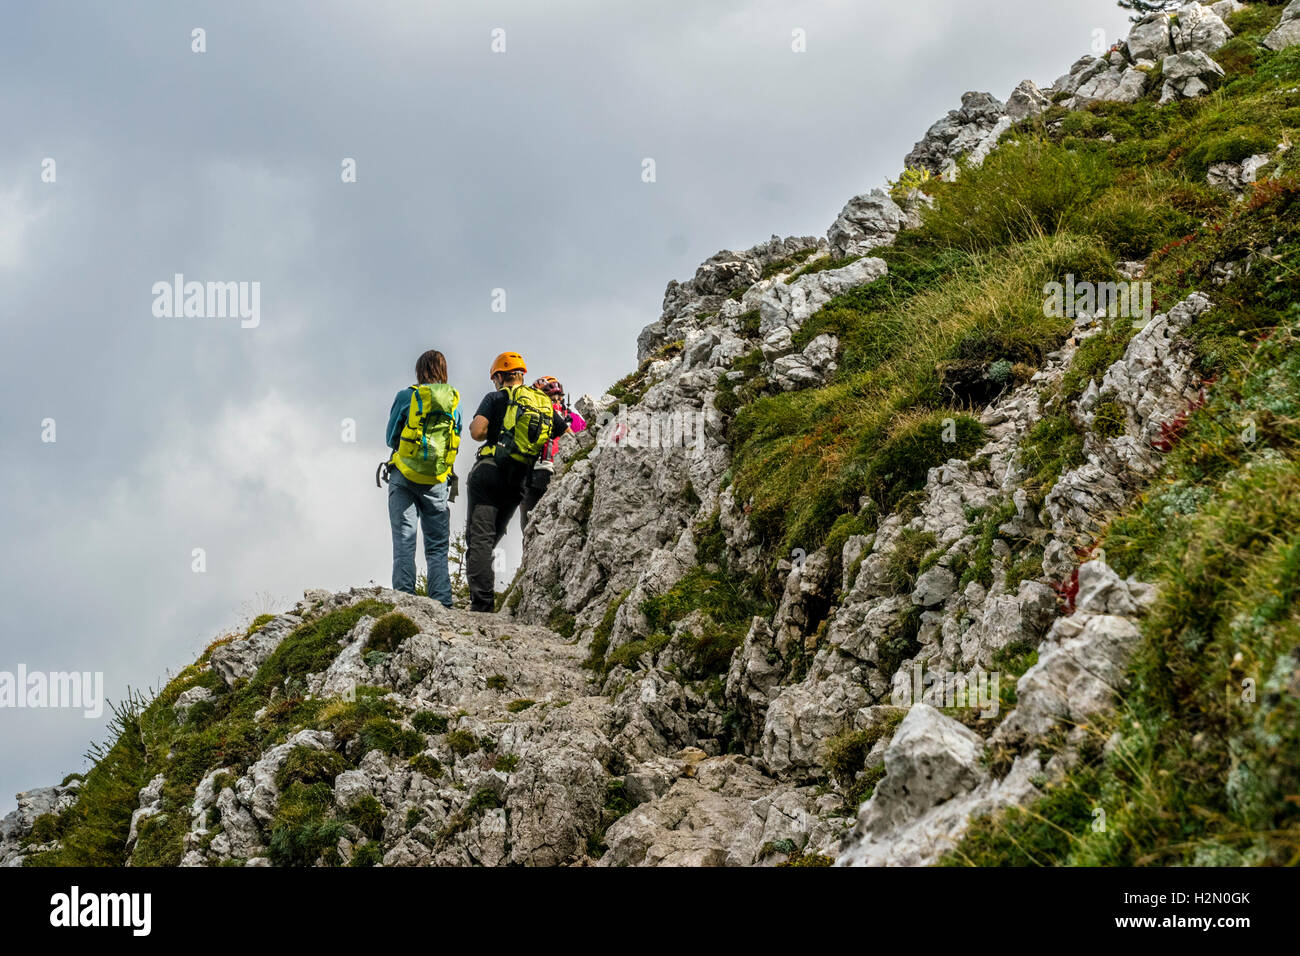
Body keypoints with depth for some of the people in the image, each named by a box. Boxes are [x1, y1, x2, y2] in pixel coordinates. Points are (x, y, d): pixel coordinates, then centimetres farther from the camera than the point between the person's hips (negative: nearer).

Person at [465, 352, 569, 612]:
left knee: (479, 537, -8)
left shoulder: (496, 398, 2)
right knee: (492, 537, 16)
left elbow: (477, 431, -10)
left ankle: (482, 603, -21)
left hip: (491, 471, -5)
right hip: (519, 481, 5)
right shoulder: (545, 403, 16)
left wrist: (491, 433, 12)